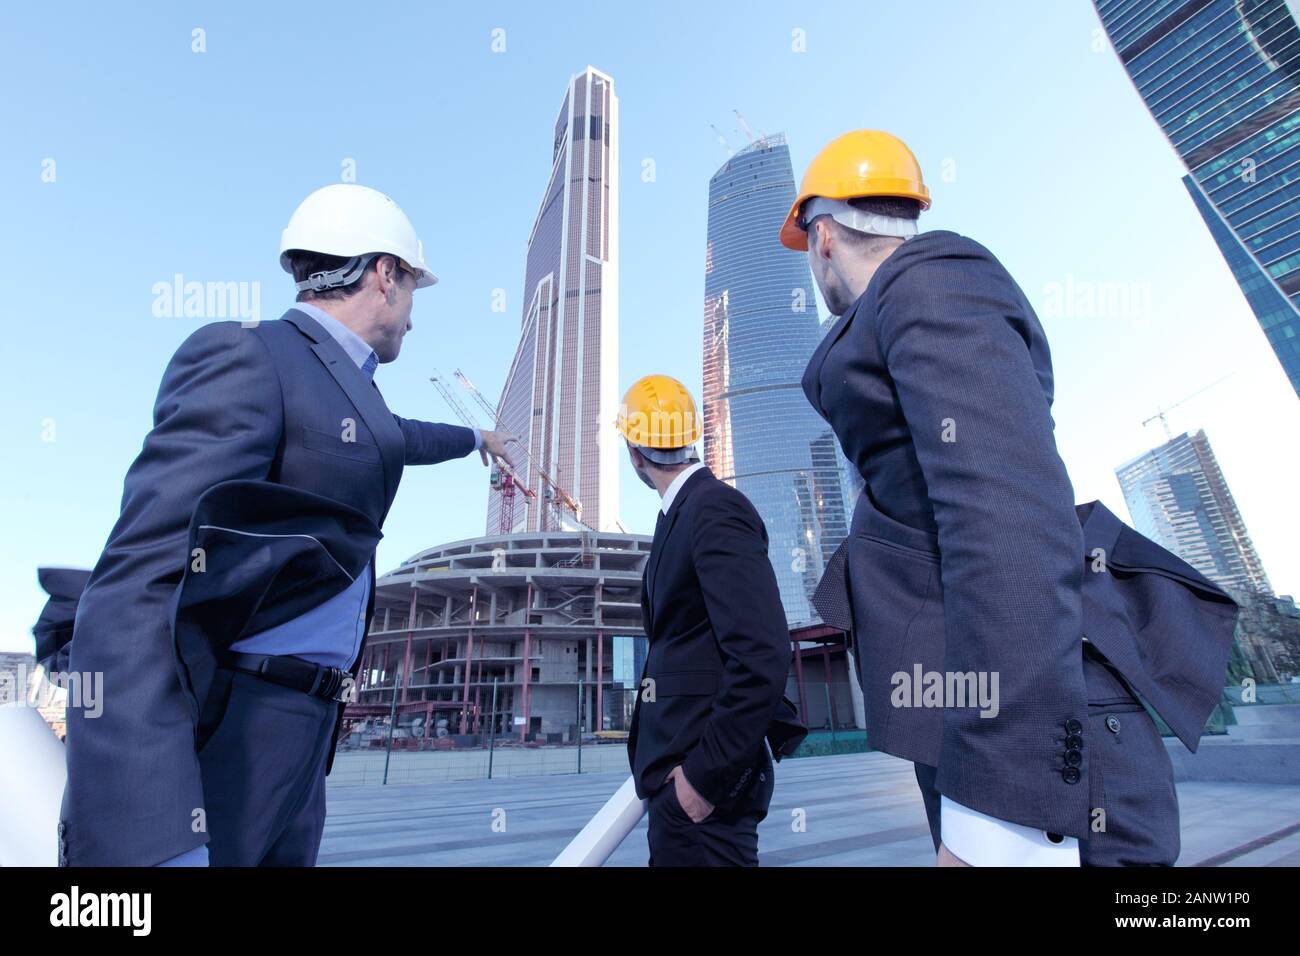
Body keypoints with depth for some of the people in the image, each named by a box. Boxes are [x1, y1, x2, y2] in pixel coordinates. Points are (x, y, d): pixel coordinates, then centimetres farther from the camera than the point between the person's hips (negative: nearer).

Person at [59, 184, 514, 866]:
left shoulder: (346, 387, 14)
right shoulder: (244, 356, -13)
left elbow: (396, 437, 38)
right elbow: (136, 590, -23)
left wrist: (475, 438, 56)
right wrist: (152, 845, -30)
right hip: (216, 740, -9)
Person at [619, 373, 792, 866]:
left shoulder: (716, 508, -19)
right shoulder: (684, 512, 9)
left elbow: (763, 658, -27)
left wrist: (706, 773, -20)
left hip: (703, 774, -9)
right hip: (680, 764, 9)